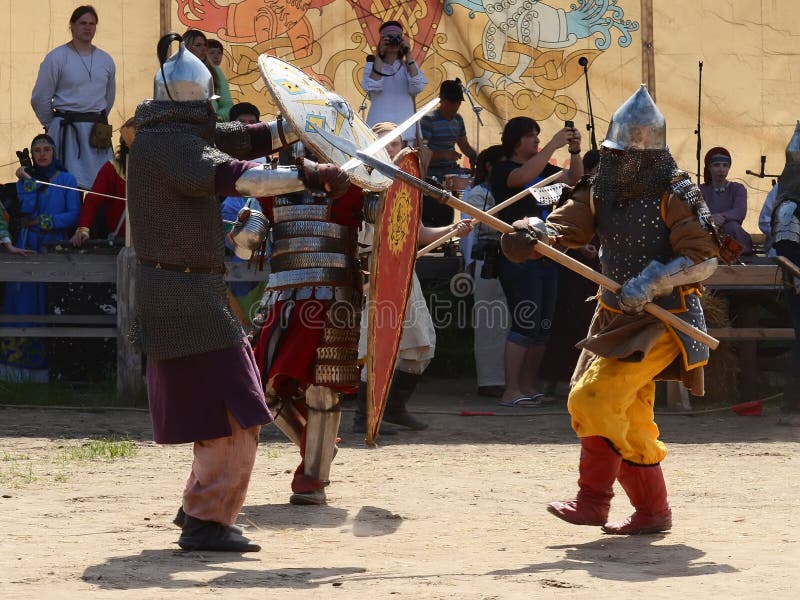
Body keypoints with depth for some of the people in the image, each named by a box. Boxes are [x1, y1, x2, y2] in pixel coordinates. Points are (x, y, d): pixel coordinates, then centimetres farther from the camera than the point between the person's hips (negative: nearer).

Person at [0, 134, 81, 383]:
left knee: (51, 304, -4)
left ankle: (48, 361, -3)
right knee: (25, 301, -2)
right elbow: (25, 210, -5)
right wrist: (29, 183, -12)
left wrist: (42, 221, -8)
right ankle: (21, 360, -1)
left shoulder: (66, 180, 4)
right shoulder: (25, 178, 10)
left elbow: (73, 215, -3)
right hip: (27, 247, 2)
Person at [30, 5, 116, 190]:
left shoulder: (106, 60, 10)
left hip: (96, 131, 4)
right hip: (66, 131, -4)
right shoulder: (56, 58, -5)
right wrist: (53, 125, 8)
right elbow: (40, 99, -1)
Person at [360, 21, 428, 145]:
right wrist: (378, 56, -12)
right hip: (378, 130, -2)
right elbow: (372, 87, -13)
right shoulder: (372, 65, 7)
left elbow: (417, 87, -9)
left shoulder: (409, 66, 11)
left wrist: (408, 56, -8)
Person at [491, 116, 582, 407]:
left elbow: (573, 178, 15)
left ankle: (529, 386, 14)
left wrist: (575, 151, -3)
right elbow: (522, 177, -26)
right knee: (525, 323, -13)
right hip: (518, 259, -8)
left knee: (543, 325, 7)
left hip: (546, 257, 8)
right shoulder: (502, 170, -5)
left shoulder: (543, 168, 18)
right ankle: (511, 392, -12)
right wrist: (553, 145, -27)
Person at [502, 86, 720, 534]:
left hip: (662, 321, -8)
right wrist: (532, 235, -26)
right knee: (630, 422, 12)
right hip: (617, 319, 8)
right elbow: (565, 227, -4)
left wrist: (653, 281, -28)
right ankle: (653, 511, 22)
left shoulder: (677, 195, -13)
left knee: (595, 398, -18)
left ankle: (593, 500, -11)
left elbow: (705, 258, -17)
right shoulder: (601, 191, 6)